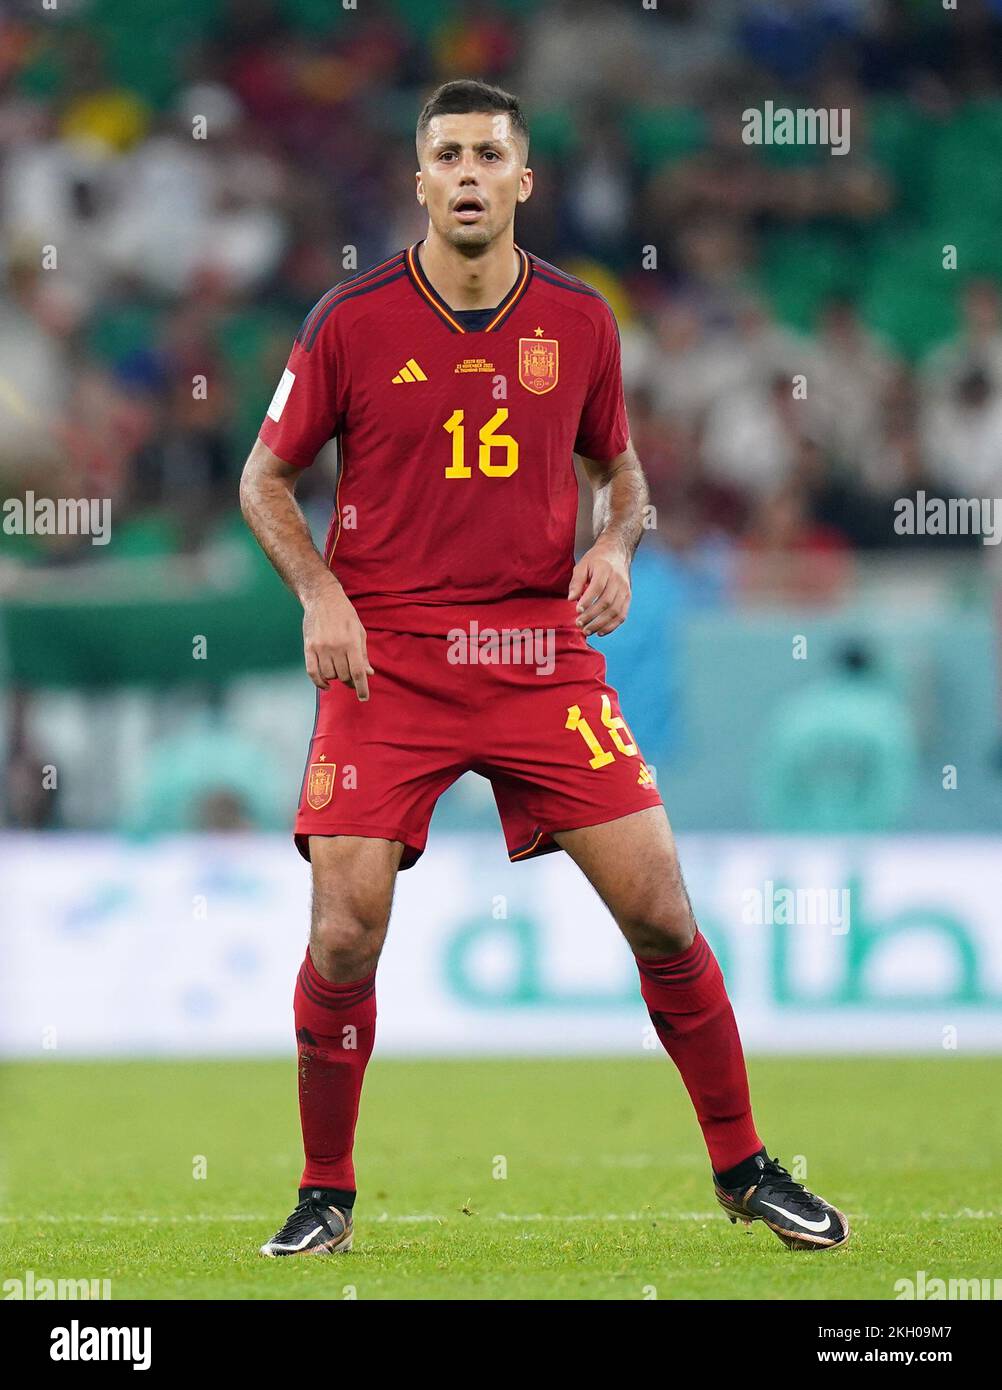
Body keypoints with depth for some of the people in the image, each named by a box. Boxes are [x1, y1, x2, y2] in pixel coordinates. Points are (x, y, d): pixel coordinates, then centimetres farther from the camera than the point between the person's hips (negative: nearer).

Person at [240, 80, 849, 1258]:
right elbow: (265, 477, 6)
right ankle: (325, 1194, 10)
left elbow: (618, 466, 18)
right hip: (386, 660, -2)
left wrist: (615, 544, -3)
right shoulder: (352, 321, -3)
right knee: (345, 937, -10)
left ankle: (743, 1168, 13)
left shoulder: (579, 321, 4)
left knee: (661, 913, -3)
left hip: (541, 655, 2)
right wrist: (320, 594, -9)